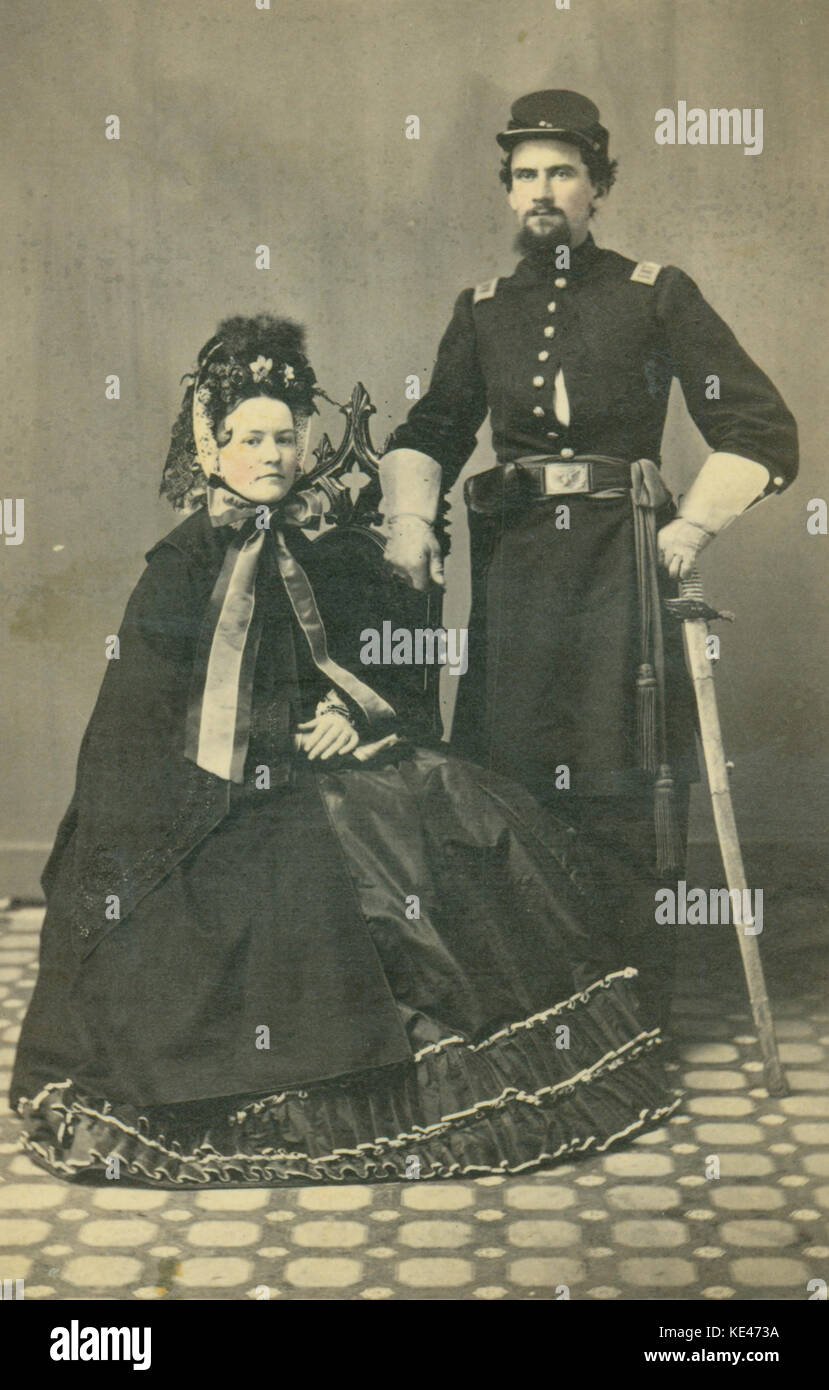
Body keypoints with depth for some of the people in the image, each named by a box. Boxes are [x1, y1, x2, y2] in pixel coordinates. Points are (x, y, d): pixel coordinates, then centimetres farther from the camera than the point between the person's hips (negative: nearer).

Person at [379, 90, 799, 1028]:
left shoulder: (654, 296, 5)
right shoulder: (483, 311, 16)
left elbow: (761, 428, 3)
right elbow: (428, 431, 22)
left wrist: (688, 530, -4)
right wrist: (409, 518, 4)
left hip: (621, 560, -3)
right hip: (514, 560, 3)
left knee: (625, 796, -5)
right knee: (508, 784, 3)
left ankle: (635, 1018, 7)